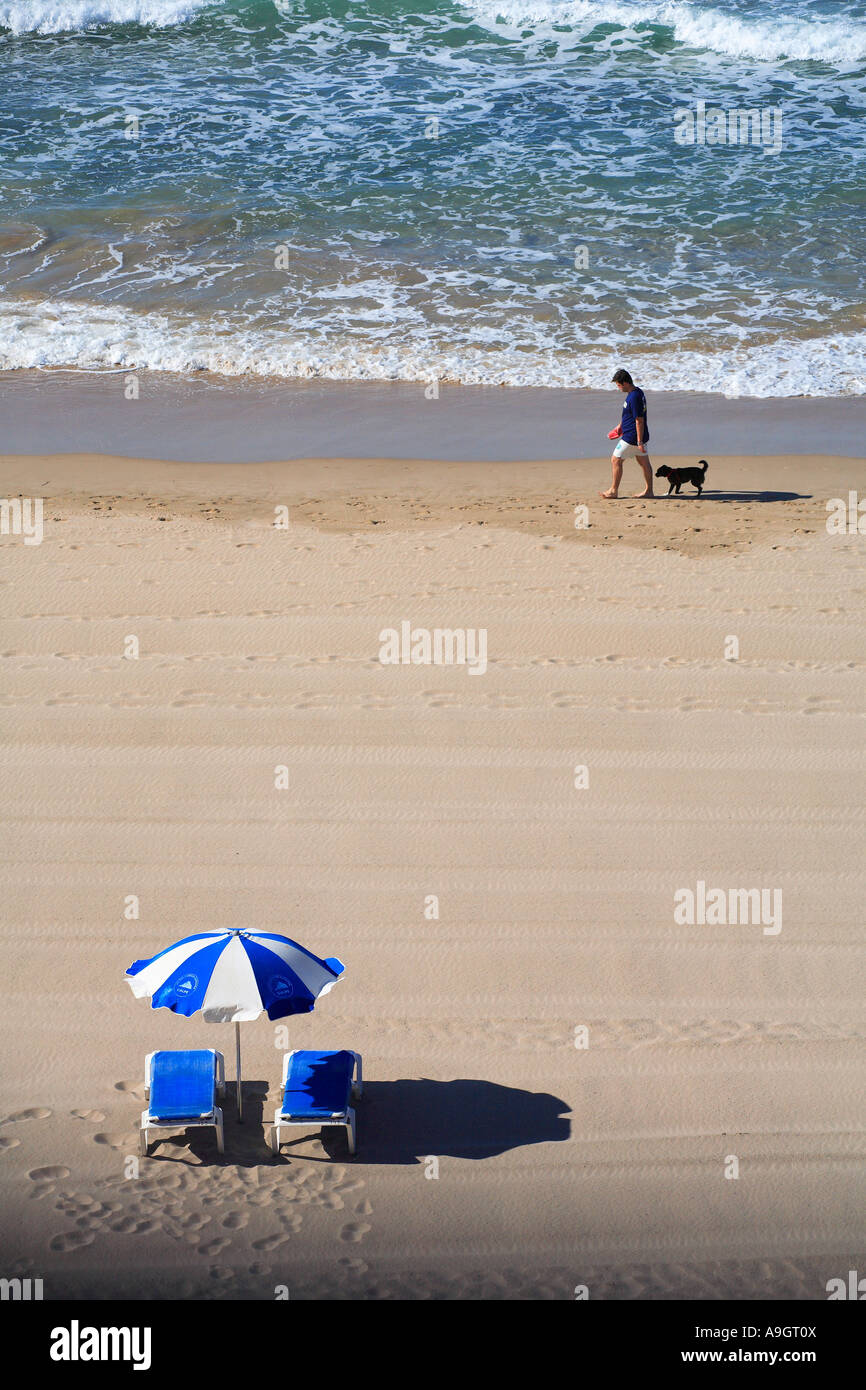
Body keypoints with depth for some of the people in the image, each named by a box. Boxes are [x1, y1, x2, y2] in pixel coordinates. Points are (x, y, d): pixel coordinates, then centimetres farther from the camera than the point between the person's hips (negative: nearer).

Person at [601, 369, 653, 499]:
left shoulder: (634, 397, -24)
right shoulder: (638, 392, 8)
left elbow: (639, 421, -24)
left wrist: (640, 442, -23)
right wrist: (621, 425, 32)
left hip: (631, 437, -10)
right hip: (641, 436, 10)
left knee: (616, 460, 1)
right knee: (644, 462, 13)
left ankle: (614, 490, 8)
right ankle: (649, 491, 19)